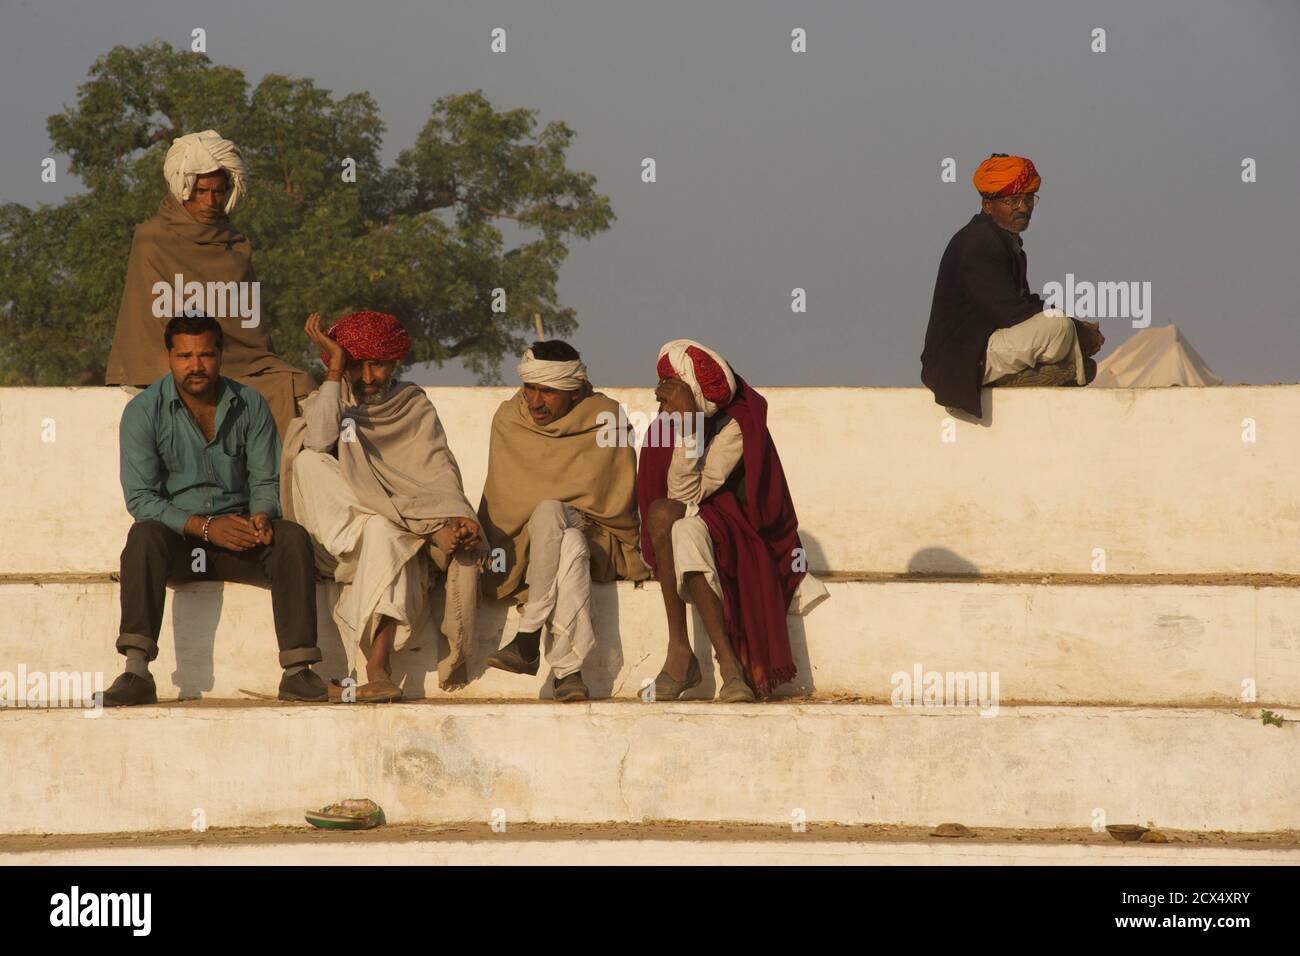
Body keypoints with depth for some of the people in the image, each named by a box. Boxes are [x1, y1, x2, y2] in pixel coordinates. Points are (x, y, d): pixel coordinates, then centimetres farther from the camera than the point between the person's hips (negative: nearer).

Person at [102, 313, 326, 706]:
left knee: (293, 538, -26)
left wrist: (262, 517, -19)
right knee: (144, 536, -35)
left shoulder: (250, 405, 3)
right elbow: (140, 498, -12)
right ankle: (136, 670, -44)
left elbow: (266, 481, 6)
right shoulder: (144, 411, -6)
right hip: (176, 541, -2)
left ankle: (297, 670, -33)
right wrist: (204, 526, -24)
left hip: (239, 541, 2)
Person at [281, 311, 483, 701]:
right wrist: (335, 369, -13)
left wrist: (460, 514, -19)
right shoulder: (328, 401, 8)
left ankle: (378, 668, -48)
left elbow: (438, 468, 1)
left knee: (382, 532, -38)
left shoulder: (414, 404, 14)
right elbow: (319, 440, -17)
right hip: (338, 532, 0)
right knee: (310, 462, -29)